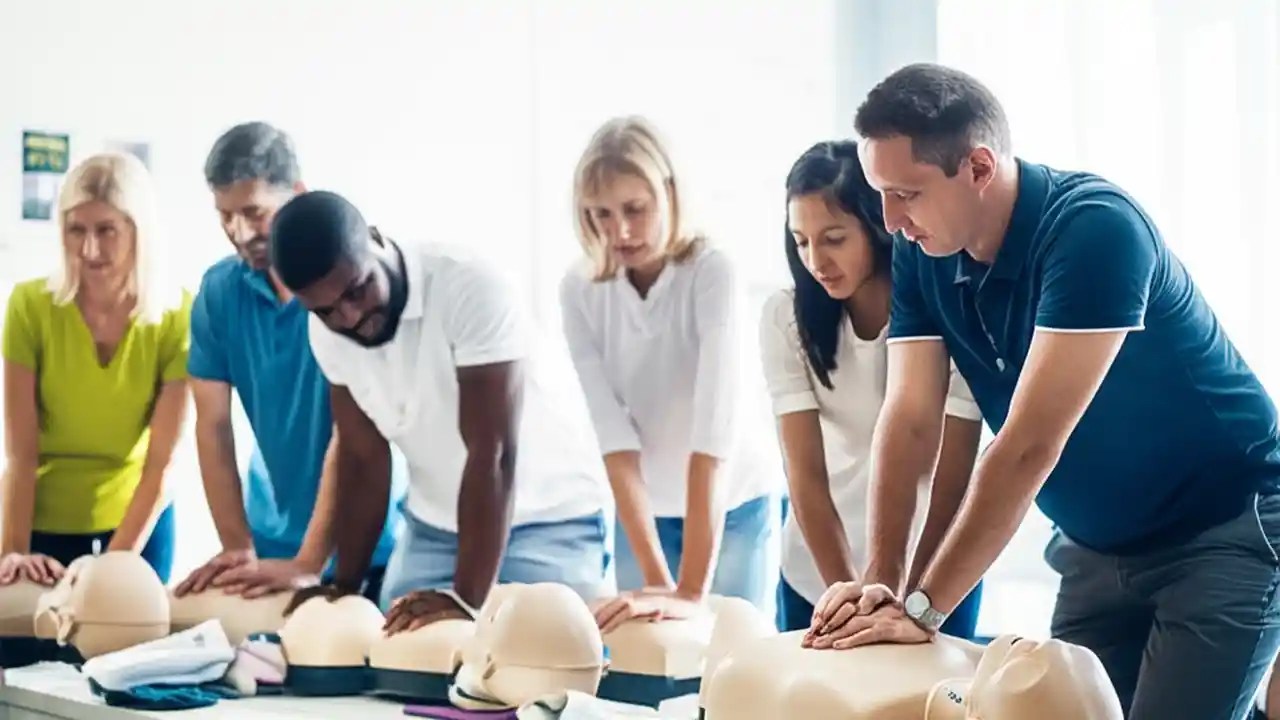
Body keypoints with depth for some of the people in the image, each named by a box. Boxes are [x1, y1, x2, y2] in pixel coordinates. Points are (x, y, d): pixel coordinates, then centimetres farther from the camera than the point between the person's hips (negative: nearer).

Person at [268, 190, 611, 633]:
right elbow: (362, 458, 1)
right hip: (434, 526, 5)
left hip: (549, 518, -5)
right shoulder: (325, 330, -7)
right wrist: (345, 584, -2)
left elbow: (494, 456, -30)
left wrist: (466, 599, -33)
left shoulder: (469, 290, -28)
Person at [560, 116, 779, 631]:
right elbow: (613, 436, -21)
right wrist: (658, 580, -30)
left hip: (732, 510, -2)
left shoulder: (711, 273, -24)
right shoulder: (580, 289, -15)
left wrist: (691, 591, -40)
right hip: (642, 513, 2)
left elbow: (715, 428, -33)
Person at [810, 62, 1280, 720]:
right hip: (1098, 545, 7)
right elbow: (910, 420, -8)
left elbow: (1030, 445, -30)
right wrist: (881, 580, -19)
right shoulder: (921, 254, -6)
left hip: (1223, 532, -6)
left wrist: (922, 607, -29)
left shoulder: (1094, 227, -27)